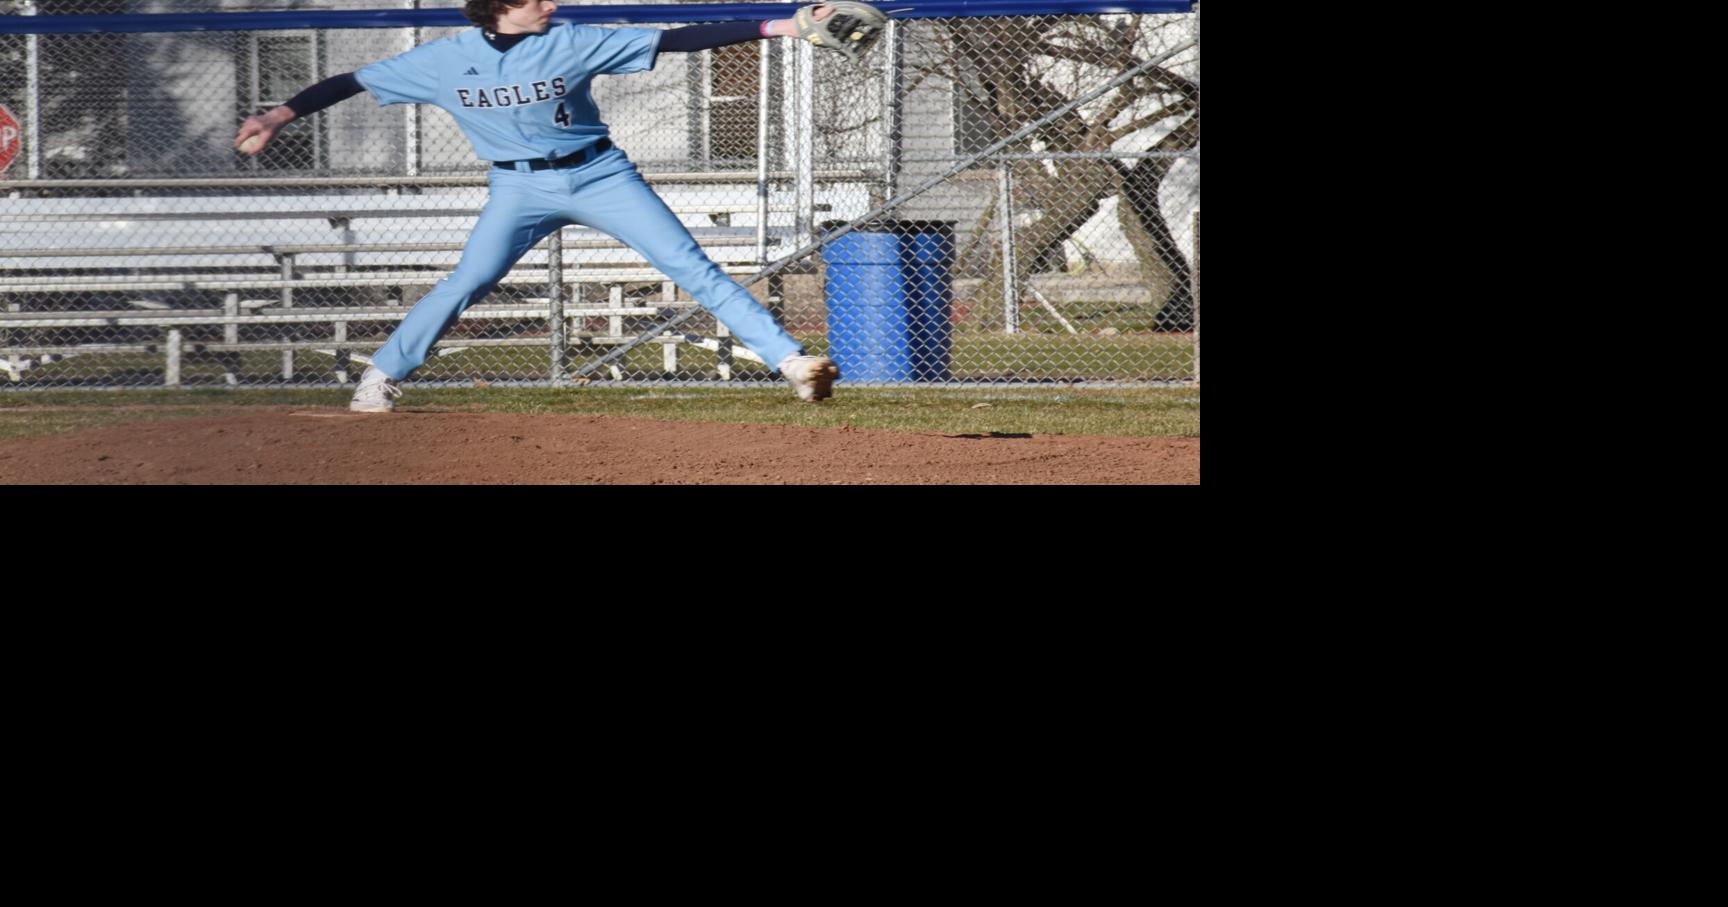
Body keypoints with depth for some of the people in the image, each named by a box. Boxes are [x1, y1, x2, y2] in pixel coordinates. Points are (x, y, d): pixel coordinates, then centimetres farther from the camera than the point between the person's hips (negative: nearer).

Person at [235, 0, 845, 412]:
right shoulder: (446, 60, -10)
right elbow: (354, 82, -6)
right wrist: (279, 116, -16)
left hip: (599, 175, 0)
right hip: (520, 187, 0)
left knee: (691, 266, -7)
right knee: (466, 282, -14)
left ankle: (789, 358, -9)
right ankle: (380, 378, 1)